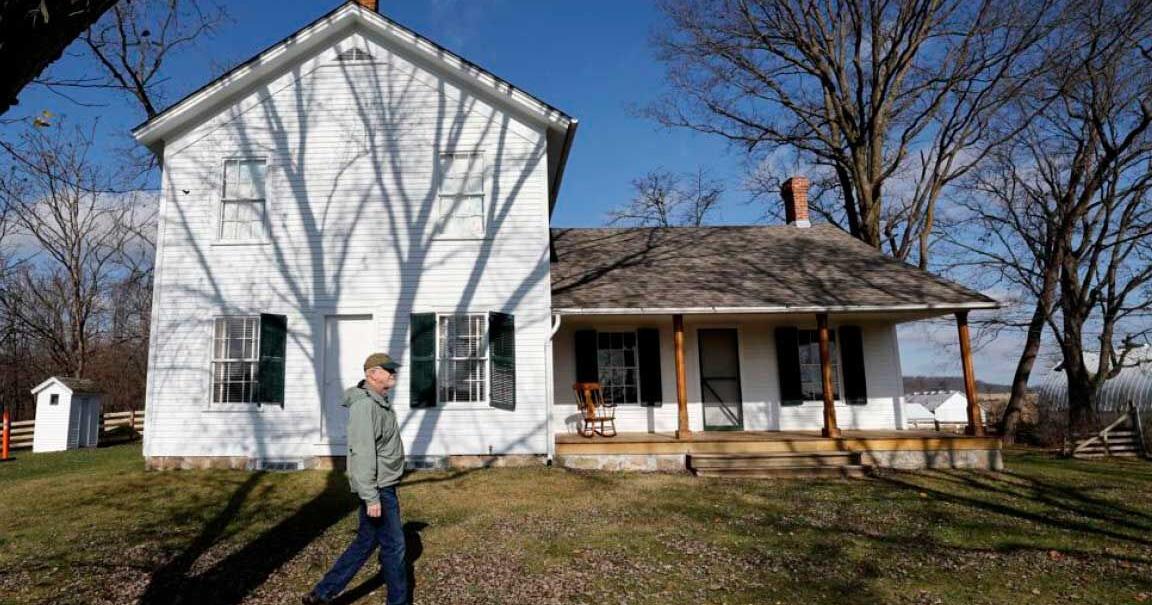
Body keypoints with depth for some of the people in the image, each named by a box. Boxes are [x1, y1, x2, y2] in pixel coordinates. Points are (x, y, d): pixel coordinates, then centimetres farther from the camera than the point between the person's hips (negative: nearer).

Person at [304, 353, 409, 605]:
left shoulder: (380, 402, 12)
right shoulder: (364, 405, -20)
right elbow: (362, 453, -25)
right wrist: (371, 497, -26)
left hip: (384, 485, 10)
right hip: (377, 488, -10)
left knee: (365, 542, 17)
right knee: (393, 545, 2)